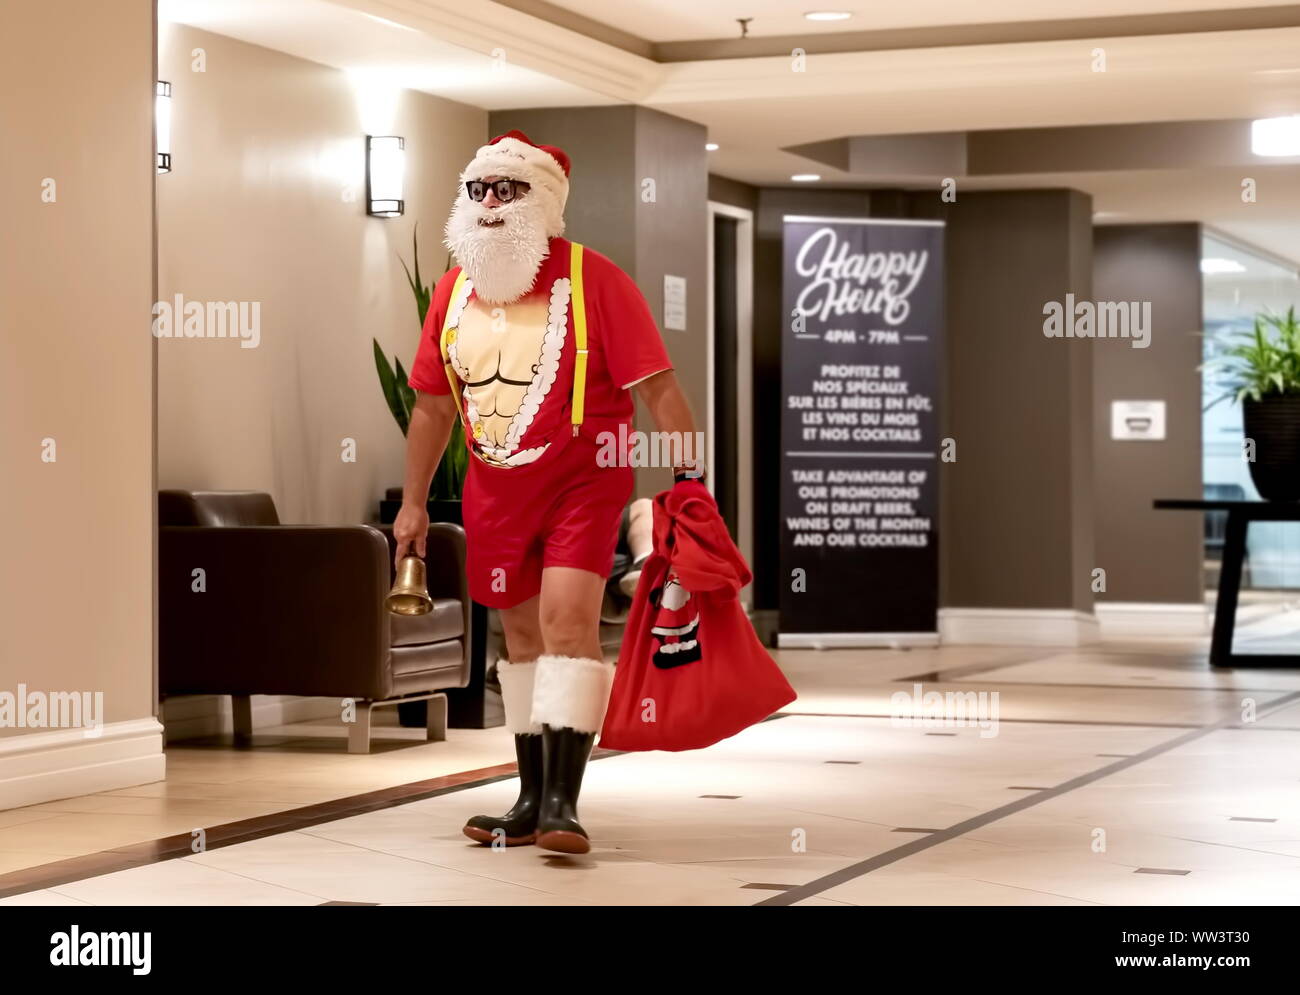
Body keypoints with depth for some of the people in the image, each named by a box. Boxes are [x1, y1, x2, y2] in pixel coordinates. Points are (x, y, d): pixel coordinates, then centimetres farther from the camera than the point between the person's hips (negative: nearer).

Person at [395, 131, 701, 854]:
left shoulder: (592, 279, -11)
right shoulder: (455, 289, 6)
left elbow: (657, 386, -12)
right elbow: (433, 405, 15)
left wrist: (691, 477, -19)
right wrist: (414, 502, 16)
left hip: (583, 477, -5)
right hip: (496, 486, 5)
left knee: (567, 617, -18)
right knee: (523, 632, 10)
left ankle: (563, 801, -17)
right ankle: (532, 799, 18)